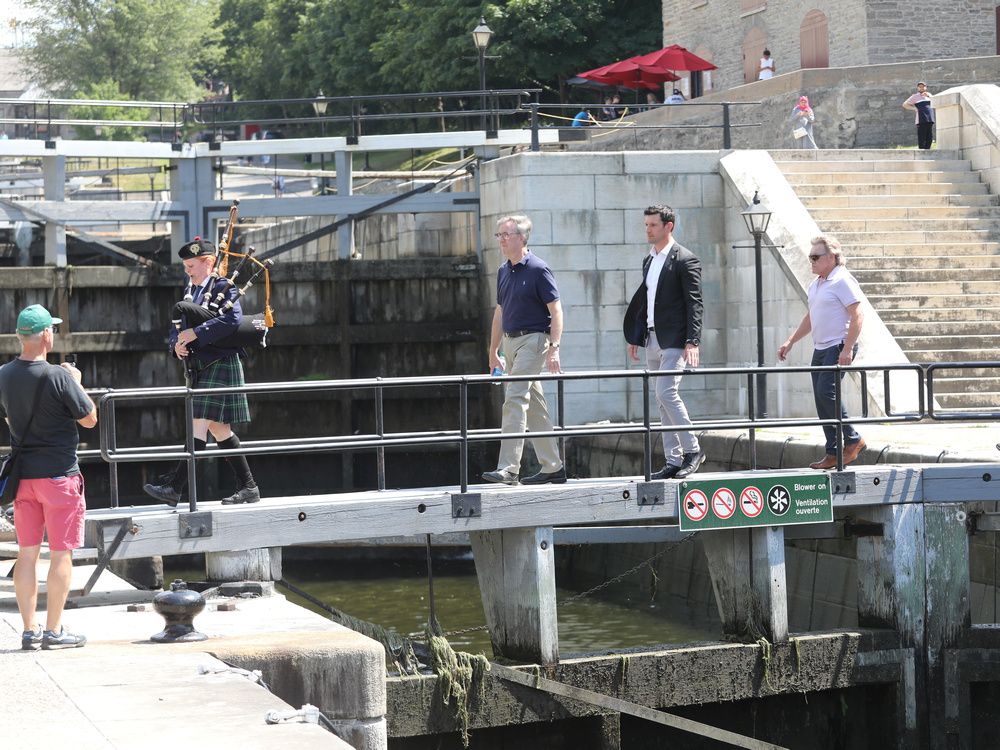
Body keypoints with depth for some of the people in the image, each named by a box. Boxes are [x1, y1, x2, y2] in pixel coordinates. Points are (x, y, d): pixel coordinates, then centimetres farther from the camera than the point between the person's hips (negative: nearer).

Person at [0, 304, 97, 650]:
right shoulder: (58, 377, -17)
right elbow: (90, 419, -8)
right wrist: (76, 382, 5)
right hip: (58, 475, -6)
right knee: (61, 554, 2)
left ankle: (29, 630, 12)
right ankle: (53, 630, 4)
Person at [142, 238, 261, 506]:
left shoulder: (224, 288, -7)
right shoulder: (190, 291, 17)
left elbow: (233, 320, -23)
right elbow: (177, 328, 17)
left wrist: (196, 333, -24)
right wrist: (177, 343, -6)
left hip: (220, 366, -9)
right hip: (199, 369, 9)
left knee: (200, 425, -13)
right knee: (218, 428, 9)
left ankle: (173, 488, -19)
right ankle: (248, 487, 14)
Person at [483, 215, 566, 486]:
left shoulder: (538, 270, -10)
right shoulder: (503, 271, 13)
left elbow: (556, 310, -12)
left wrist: (554, 347, -20)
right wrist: (493, 351, 20)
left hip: (533, 340, -8)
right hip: (511, 342, 8)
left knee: (515, 400, -16)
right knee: (535, 407, 11)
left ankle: (509, 468, -19)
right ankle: (553, 468, 17)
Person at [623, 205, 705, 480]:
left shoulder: (685, 260, -8)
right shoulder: (648, 260, 16)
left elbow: (694, 303, -13)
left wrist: (693, 341, -21)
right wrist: (636, 336, 17)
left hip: (674, 340, -8)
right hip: (652, 340, 8)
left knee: (666, 392, -18)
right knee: (663, 400, 8)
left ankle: (692, 450, -7)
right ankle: (673, 461, 11)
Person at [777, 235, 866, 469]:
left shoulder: (842, 281, -10)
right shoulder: (816, 284, 18)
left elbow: (857, 316, -16)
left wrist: (847, 349, -22)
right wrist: (790, 342, 23)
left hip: (838, 348, -9)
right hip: (820, 349, 9)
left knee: (826, 391, -19)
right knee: (821, 398, 5)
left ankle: (853, 441, -7)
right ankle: (833, 453, 9)